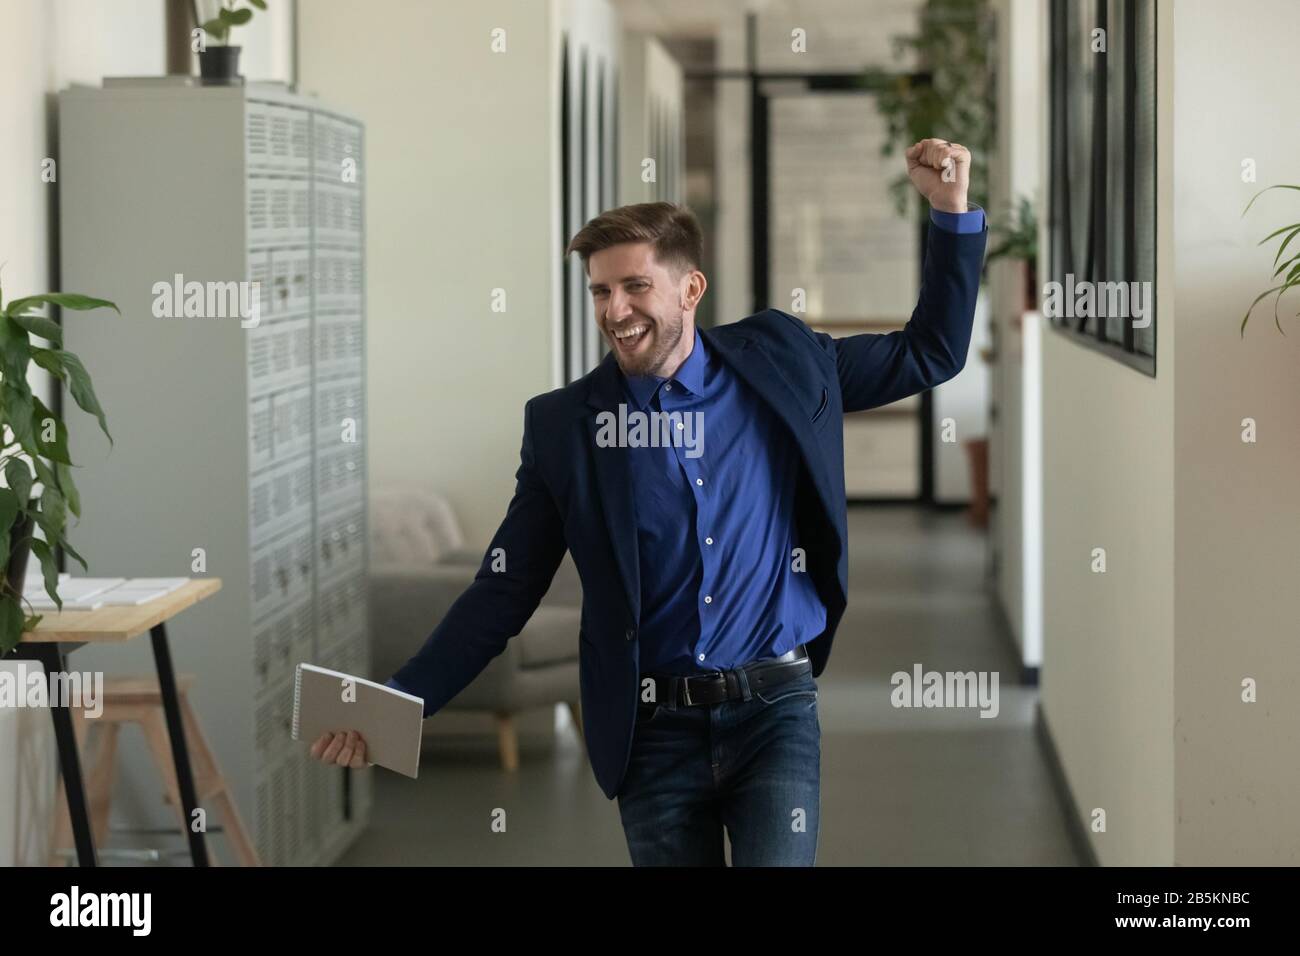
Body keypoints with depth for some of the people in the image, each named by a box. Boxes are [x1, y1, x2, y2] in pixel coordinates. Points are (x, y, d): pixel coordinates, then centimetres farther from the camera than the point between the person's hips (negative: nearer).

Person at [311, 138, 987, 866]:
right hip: (654, 732, 1)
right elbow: (503, 593, 4)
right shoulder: (564, 423, 0)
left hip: (775, 713, -1)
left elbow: (929, 355, 11)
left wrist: (954, 212, 0)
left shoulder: (776, 361, 2)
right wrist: (399, 702, -6)